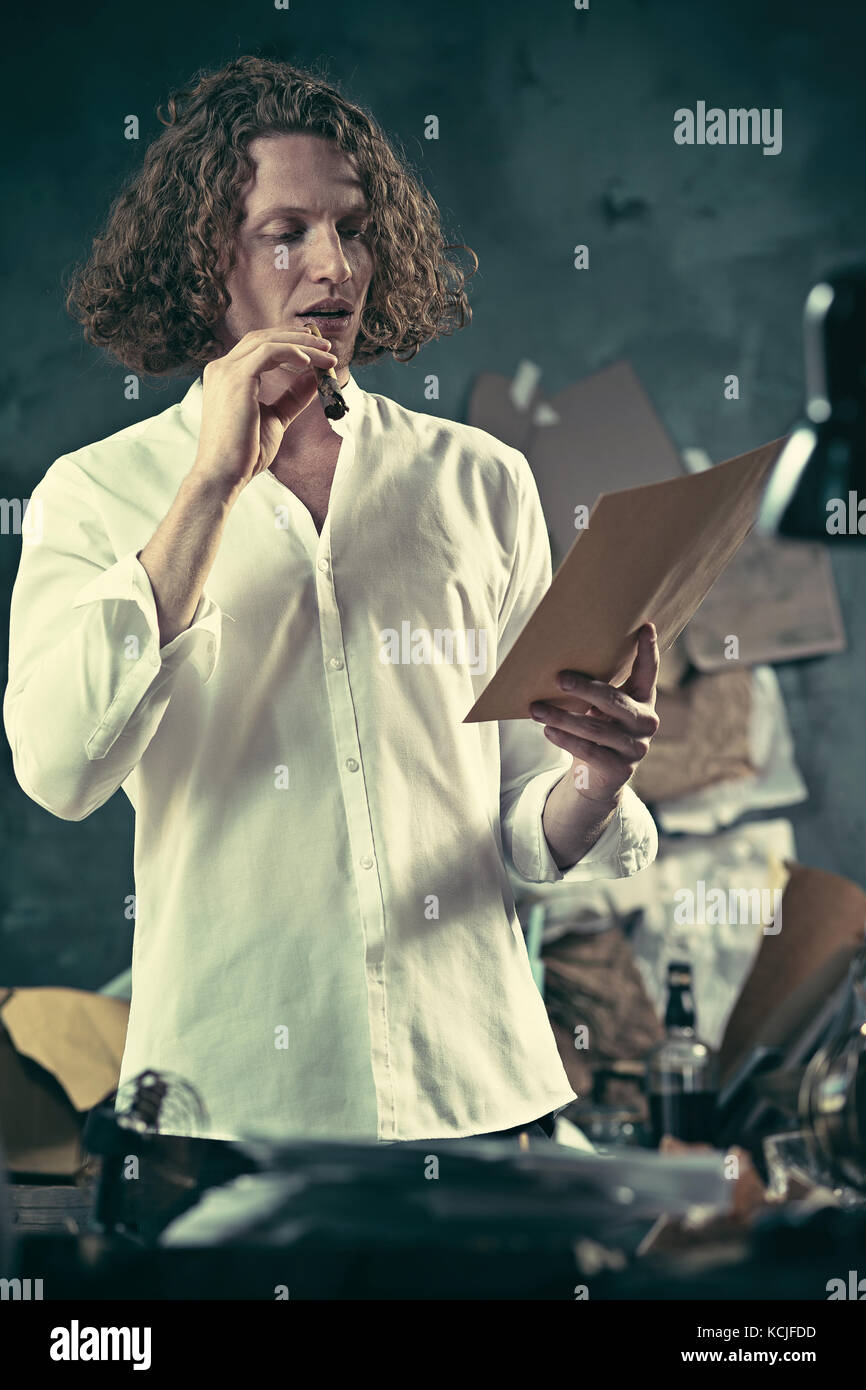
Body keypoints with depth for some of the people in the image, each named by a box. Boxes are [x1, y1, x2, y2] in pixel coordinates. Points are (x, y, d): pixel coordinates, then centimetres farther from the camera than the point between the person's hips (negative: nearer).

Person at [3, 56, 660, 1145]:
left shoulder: (482, 483, 7)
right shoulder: (99, 493, 3)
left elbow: (527, 839, 11)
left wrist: (599, 778, -13)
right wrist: (216, 480, -14)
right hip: (230, 1097, -2)